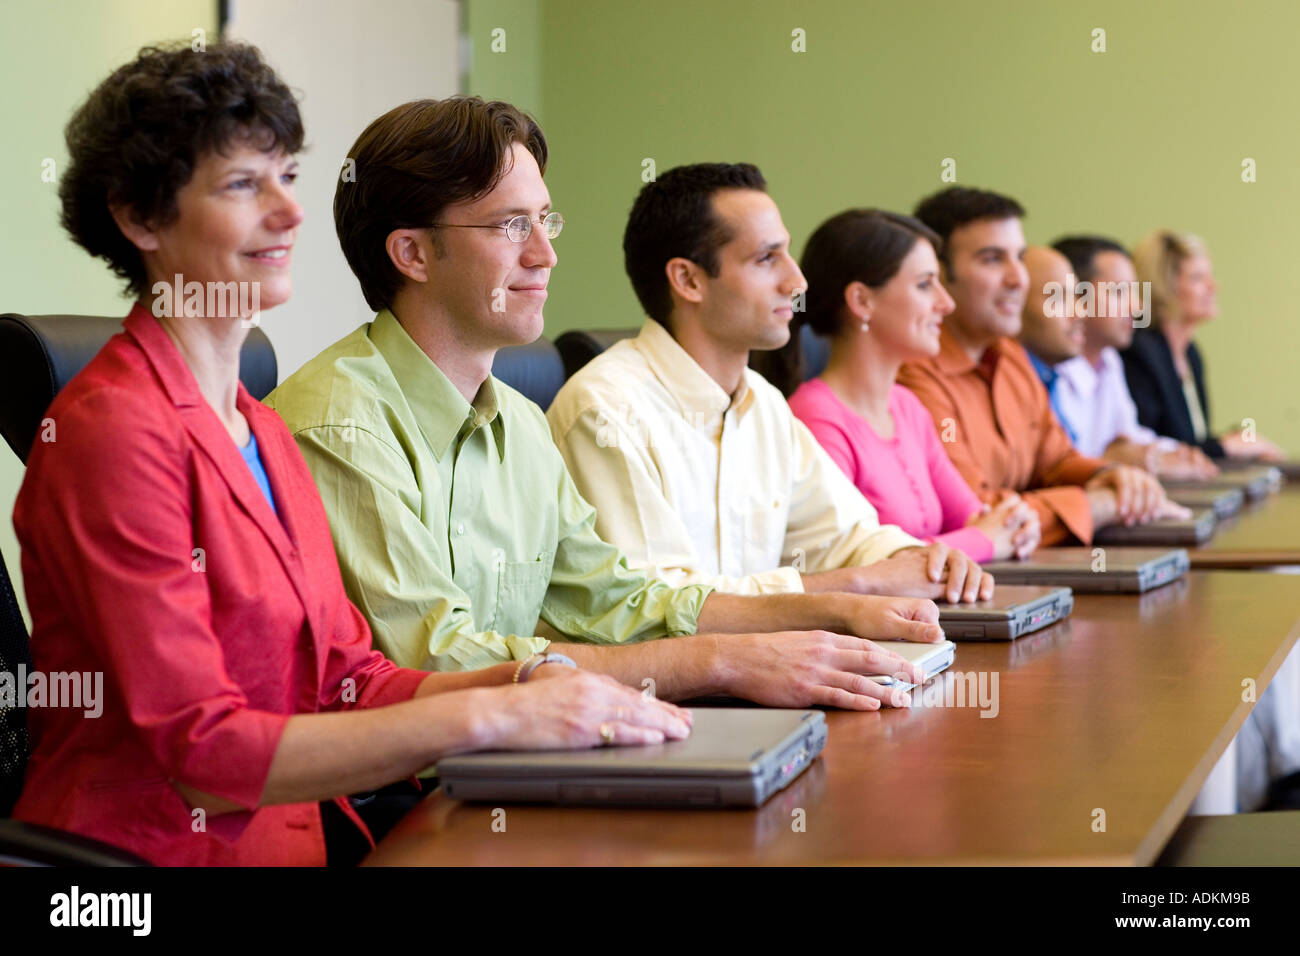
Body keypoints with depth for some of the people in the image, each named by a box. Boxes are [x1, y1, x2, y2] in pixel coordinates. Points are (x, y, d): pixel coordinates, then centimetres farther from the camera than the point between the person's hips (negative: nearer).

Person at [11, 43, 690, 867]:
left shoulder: (262, 433, 15)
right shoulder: (115, 428, -11)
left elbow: (351, 680, 11)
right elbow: (201, 752, -17)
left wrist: (531, 682, -6)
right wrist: (486, 716, -19)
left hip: (291, 838, 7)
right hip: (159, 850, -7)